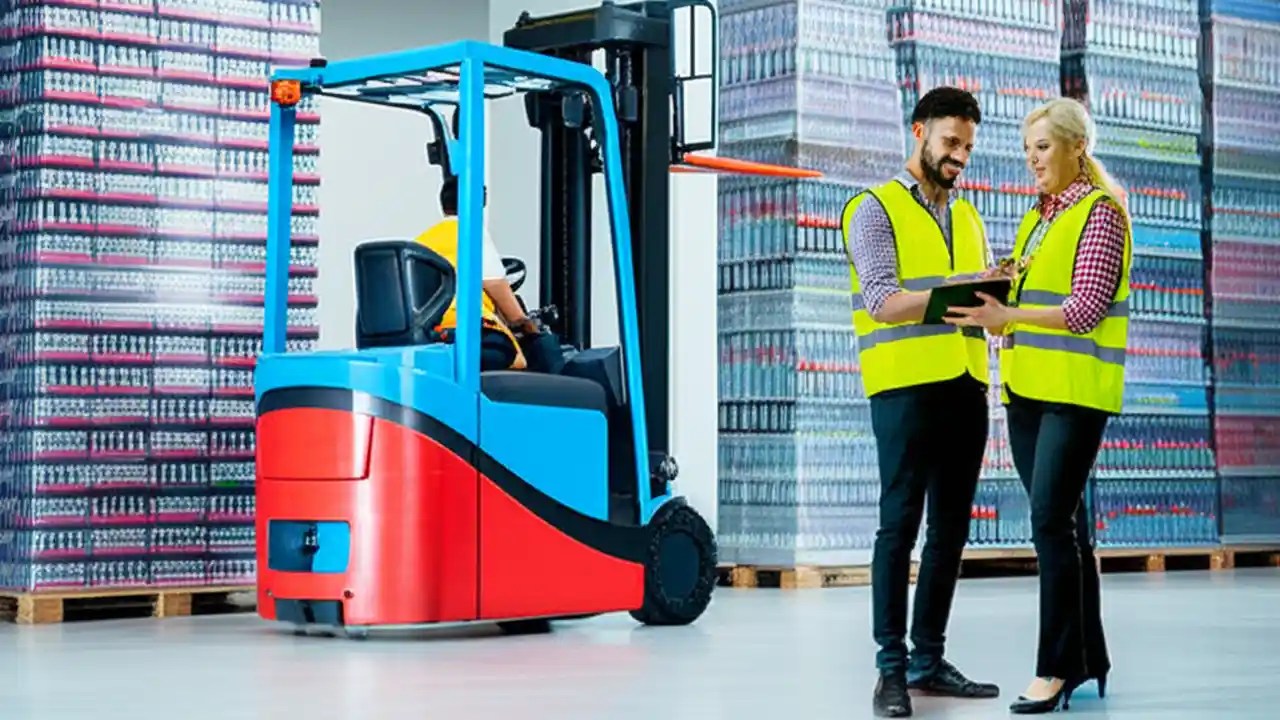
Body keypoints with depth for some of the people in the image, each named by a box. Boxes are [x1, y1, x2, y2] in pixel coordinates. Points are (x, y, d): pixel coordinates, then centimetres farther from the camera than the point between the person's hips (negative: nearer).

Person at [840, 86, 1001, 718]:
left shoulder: (968, 219, 21)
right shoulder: (875, 210, 0)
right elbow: (882, 301, -12)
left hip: (965, 387, 7)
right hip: (906, 386, -7)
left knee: (950, 526, 7)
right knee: (900, 523, -6)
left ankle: (928, 659, 14)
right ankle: (891, 668, -3)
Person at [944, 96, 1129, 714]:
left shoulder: (1100, 213, -6)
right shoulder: (1037, 218, 17)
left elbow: (1087, 308, -15)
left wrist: (1008, 315, -24)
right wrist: (991, 310, 0)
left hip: (1075, 391, -8)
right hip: (1027, 388, 8)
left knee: (1051, 523, -11)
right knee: (1063, 524, 10)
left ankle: (1058, 668, -7)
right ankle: (1088, 658, 17)